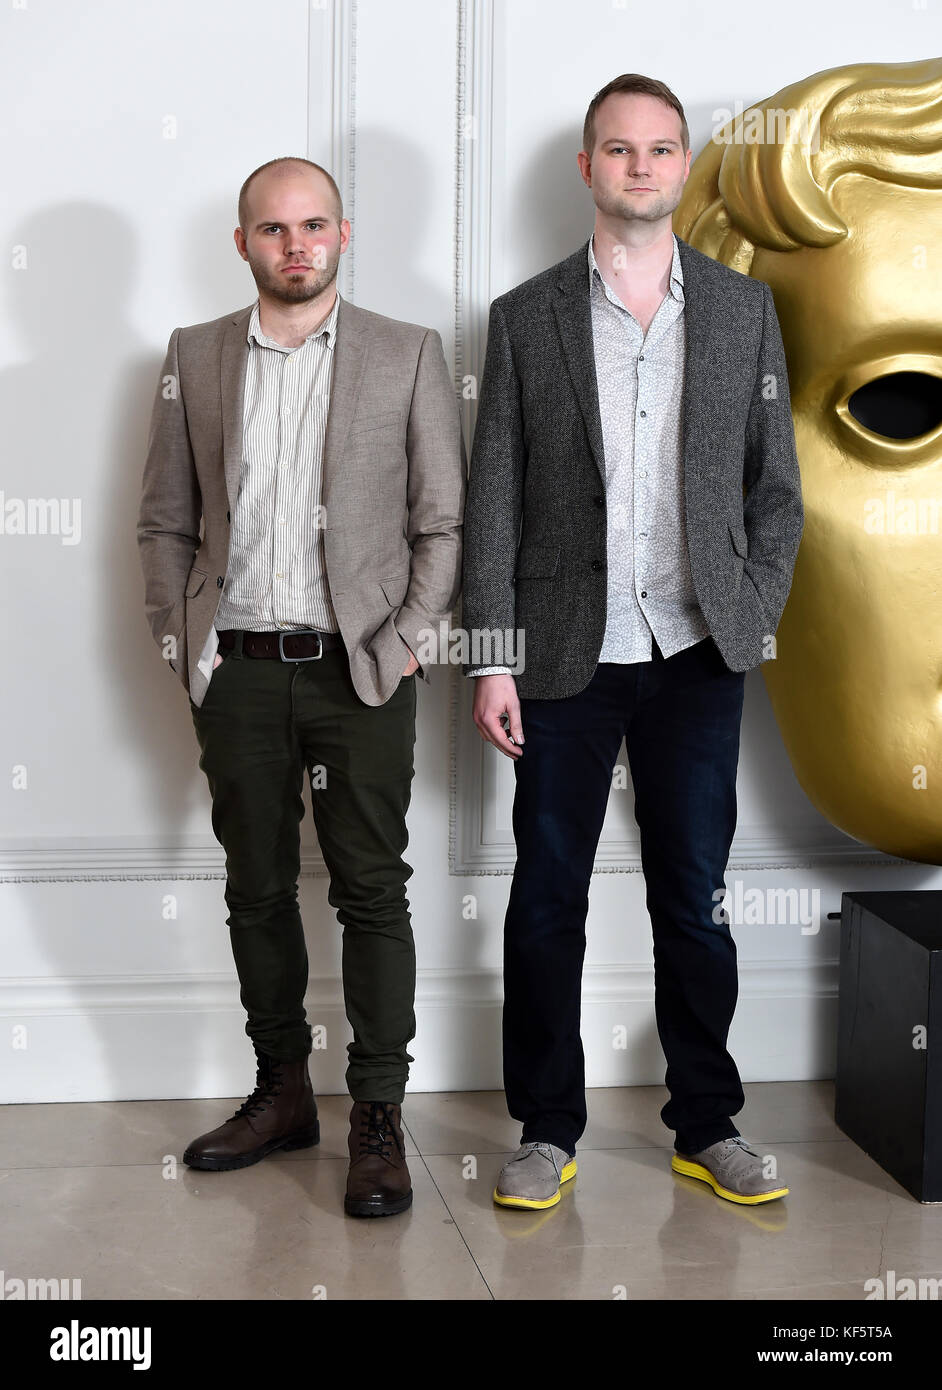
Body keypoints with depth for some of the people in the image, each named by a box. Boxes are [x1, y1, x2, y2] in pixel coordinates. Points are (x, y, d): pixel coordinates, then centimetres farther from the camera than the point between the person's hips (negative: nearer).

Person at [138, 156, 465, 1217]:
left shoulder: (407, 355, 3)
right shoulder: (194, 357, 9)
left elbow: (446, 523, 2)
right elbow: (165, 523, 11)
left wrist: (405, 644, -6)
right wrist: (182, 645, 2)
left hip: (359, 672, -2)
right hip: (238, 672, 3)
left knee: (372, 891, -1)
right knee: (257, 889, 10)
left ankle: (378, 1119, 7)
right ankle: (282, 1095, 23)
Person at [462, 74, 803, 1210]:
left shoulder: (743, 308, 8)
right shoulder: (525, 318, 4)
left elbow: (775, 485, 10)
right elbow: (492, 501, 2)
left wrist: (754, 620, -1)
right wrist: (491, 660, -4)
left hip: (696, 657, 1)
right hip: (565, 654, -1)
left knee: (693, 895, 8)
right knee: (546, 898, 6)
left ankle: (708, 1126, 21)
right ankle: (547, 1130, 19)